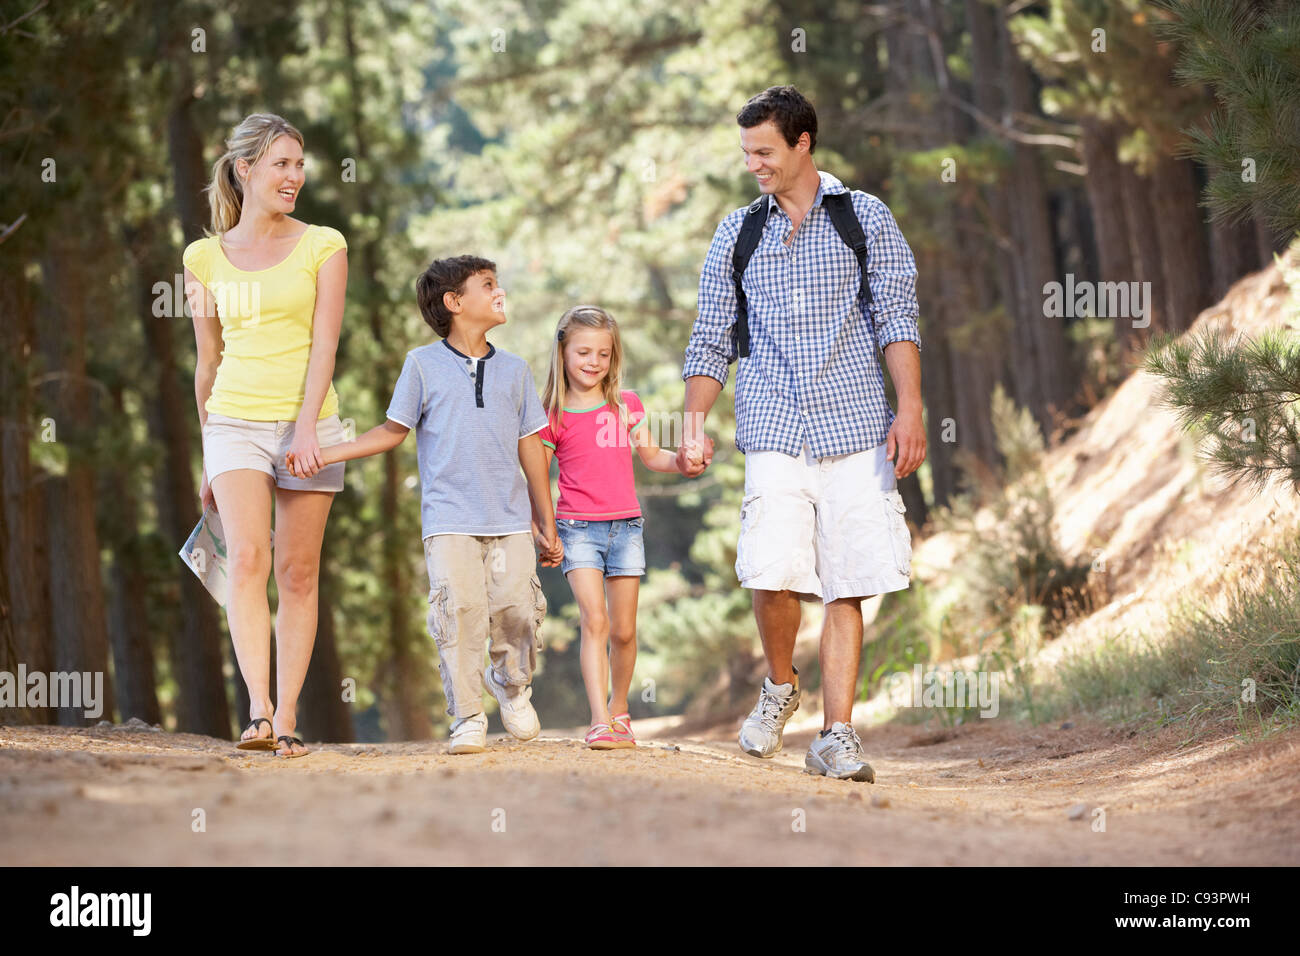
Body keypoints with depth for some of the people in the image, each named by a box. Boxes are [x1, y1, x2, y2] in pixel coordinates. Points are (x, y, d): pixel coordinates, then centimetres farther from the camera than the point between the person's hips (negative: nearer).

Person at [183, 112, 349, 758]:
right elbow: (208, 361, 15)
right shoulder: (206, 258, 9)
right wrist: (208, 456, 17)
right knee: (247, 559, -18)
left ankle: (287, 719, 5)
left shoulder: (322, 247, 4)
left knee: (298, 575, 0)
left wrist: (306, 426, -19)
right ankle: (259, 711, -26)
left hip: (308, 423, 0)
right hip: (236, 424, 0)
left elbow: (323, 344, -6)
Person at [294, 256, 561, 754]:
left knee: (518, 613, -7)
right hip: (449, 520, -2)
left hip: (510, 521, 2)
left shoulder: (514, 370, 13)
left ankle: (511, 684, 23)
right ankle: (467, 718, 1)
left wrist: (547, 525, 16)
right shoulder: (423, 364, 6)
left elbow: (531, 449, 16)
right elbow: (393, 431, 11)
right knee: (458, 614, -12)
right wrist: (322, 454, 2)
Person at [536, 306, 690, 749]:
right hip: (577, 526, -3)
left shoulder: (627, 405, 7)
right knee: (594, 620, -16)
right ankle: (599, 722, -21)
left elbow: (650, 455, 17)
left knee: (624, 630, 5)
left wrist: (679, 461, -2)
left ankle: (619, 709, 25)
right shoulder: (553, 416, 0)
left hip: (626, 525, 3)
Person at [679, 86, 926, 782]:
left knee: (846, 589, -5)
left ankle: (836, 737, 0)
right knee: (772, 573, -16)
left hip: (856, 431, -1)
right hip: (774, 431, 1)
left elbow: (896, 317, 3)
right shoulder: (736, 234, 15)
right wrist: (695, 423, 6)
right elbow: (711, 340, 17)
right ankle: (780, 686, 11)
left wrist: (910, 409, -8)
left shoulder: (864, 217, 8)